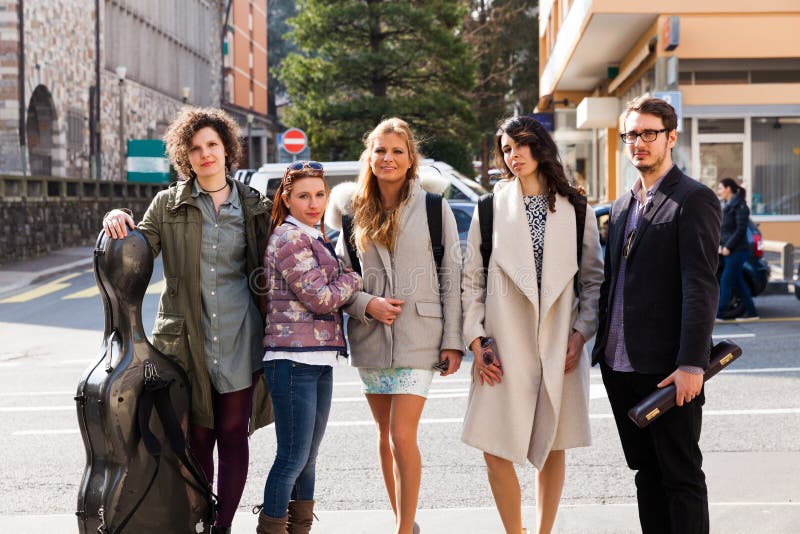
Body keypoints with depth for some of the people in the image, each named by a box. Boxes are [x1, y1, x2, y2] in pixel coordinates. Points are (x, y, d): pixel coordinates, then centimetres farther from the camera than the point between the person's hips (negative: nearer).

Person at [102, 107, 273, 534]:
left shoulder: (253, 206, 7)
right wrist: (118, 222, -15)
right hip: (188, 339, -1)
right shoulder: (169, 204, 5)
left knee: (233, 434, 4)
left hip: (239, 337, 1)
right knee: (197, 437, 4)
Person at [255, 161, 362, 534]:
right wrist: (354, 279, 0)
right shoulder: (288, 238, -10)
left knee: (308, 457, 12)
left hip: (319, 360, 9)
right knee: (293, 457, -7)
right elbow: (319, 298, -14)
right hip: (294, 360, -9)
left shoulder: (315, 238, 19)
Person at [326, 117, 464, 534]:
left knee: (402, 436, -11)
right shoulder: (354, 211, 8)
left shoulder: (434, 210, 0)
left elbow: (452, 279, 0)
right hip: (369, 338, 4)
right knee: (385, 433, 11)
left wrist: (453, 340, -4)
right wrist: (366, 304, -9)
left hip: (418, 337, -4)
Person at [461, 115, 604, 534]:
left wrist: (582, 331, -4)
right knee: (495, 449, -6)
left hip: (560, 344, 1)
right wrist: (475, 337, -4)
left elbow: (593, 278, 8)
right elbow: (472, 279, 4)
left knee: (552, 447, 7)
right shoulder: (490, 208, 4)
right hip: (504, 345, -1)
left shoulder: (574, 209, 6)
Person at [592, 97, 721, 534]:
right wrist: (600, 343, 12)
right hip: (619, 363, 7)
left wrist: (691, 365, -21)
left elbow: (701, 287, -15)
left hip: (667, 367, -7)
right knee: (646, 471, 14)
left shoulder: (694, 199, -8)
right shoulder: (622, 205, 16)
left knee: (681, 476, 1)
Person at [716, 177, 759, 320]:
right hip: (728, 251, 9)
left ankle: (718, 313, -5)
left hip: (737, 251, -9)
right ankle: (751, 312, 14)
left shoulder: (739, 206, -10)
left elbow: (741, 230, -16)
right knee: (738, 282, 9)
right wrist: (720, 245, 5)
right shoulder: (727, 206, 17)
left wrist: (728, 247, -17)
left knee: (726, 281, -7)